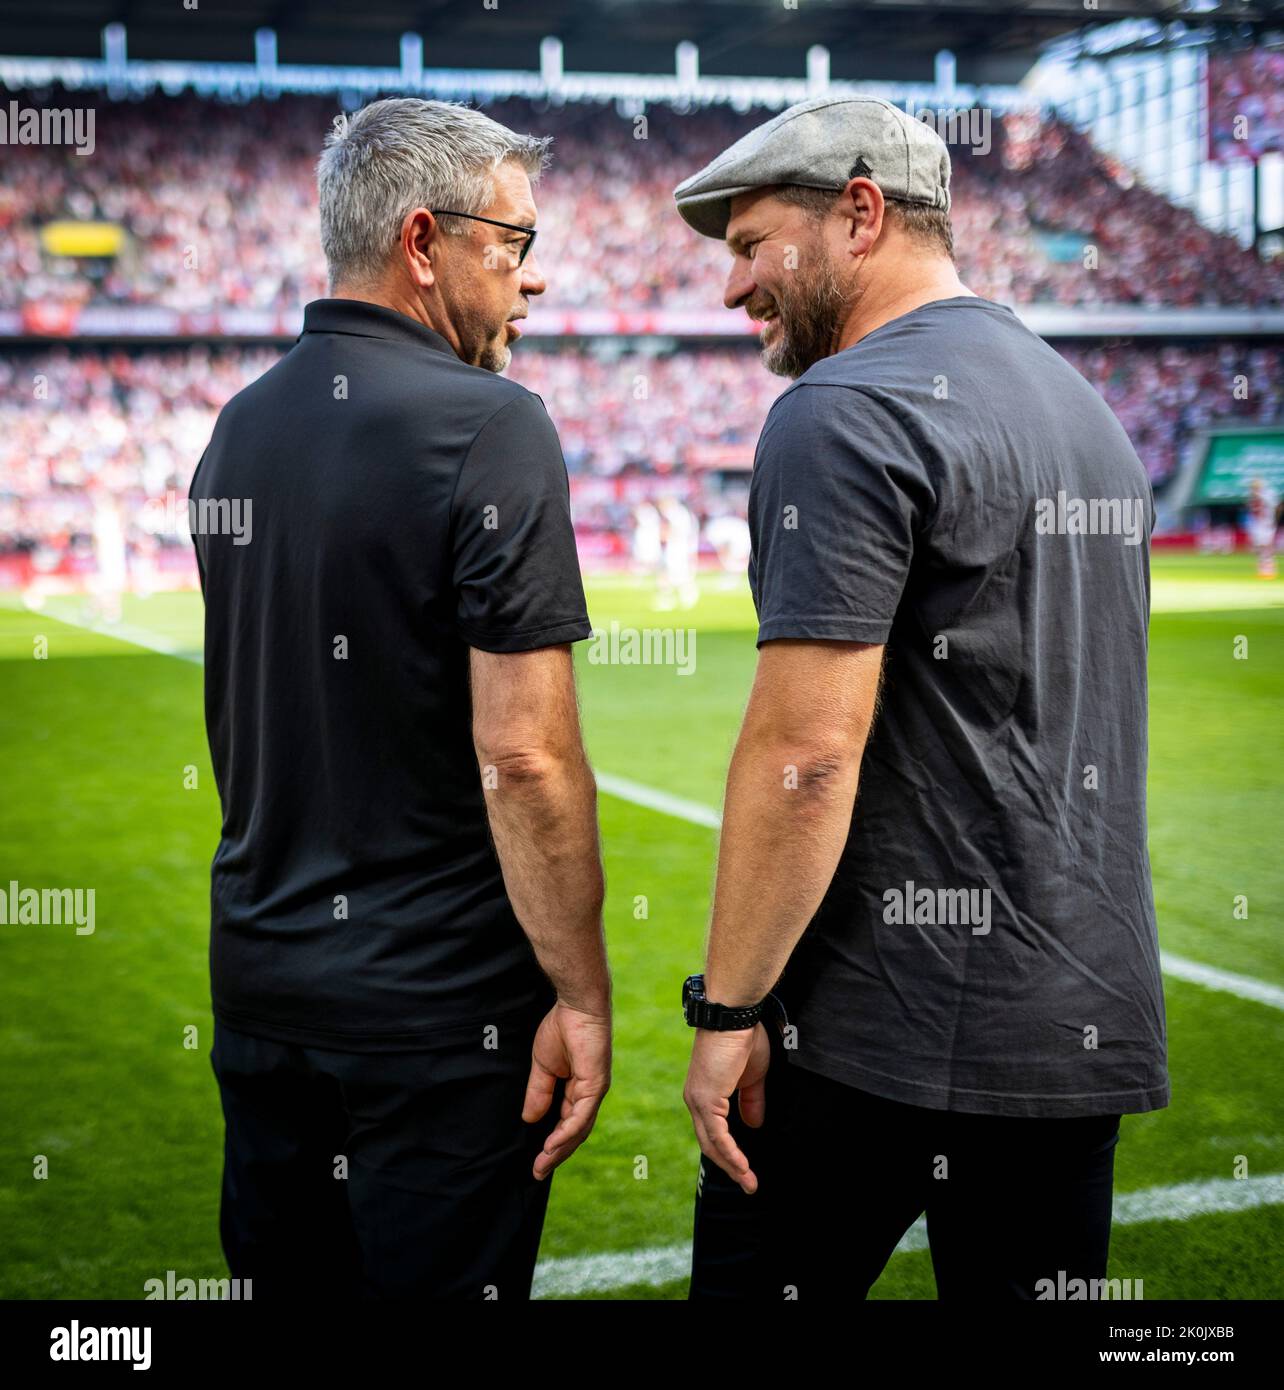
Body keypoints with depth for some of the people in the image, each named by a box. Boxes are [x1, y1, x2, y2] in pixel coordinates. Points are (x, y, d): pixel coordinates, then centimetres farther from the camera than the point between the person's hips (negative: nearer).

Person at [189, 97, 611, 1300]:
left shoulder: (238, 428, 7)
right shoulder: (487, 424, -15)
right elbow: (525, 755, -20)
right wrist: (581, 995, -12)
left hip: (258, 975, 7)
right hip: (435, 998, -7)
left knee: (280, 1279, 18)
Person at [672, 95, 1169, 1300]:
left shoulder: (848, 413, -12)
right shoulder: (1086, 408, 16)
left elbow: (807, 756, -19)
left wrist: (728, 1009, -12)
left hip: (883, 1022, -8)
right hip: (1086, 1015, 8)